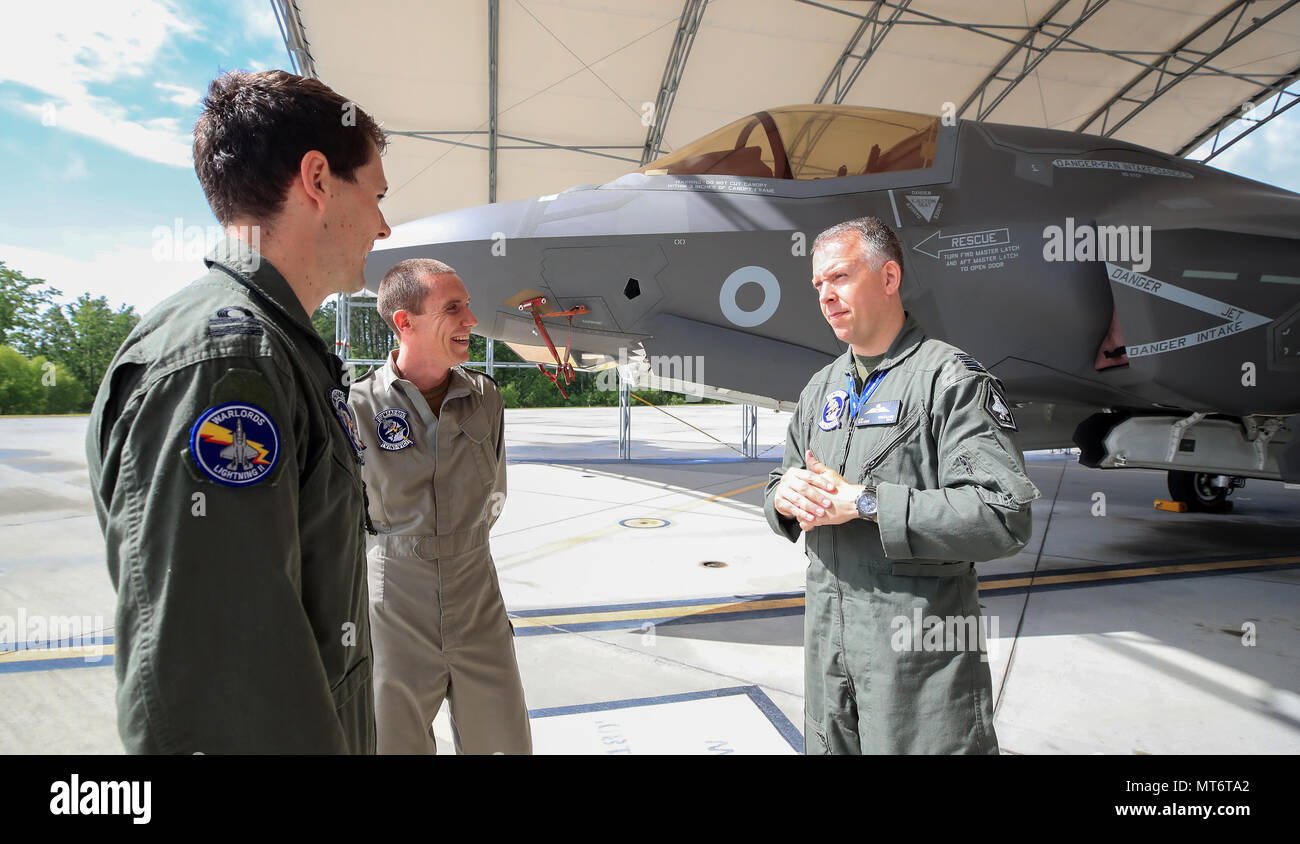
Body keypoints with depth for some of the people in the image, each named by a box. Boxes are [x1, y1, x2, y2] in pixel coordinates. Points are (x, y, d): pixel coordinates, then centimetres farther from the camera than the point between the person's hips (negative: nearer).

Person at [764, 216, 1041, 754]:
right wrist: (785, 495, -7)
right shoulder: (821, 388, 12)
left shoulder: (950, 378, -11)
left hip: (921, 646, -6)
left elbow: (1005, 515, -21)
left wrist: (863, 501, -21)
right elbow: (783, 485, 18)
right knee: (829, 747, 18)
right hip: (826, 630, 7)